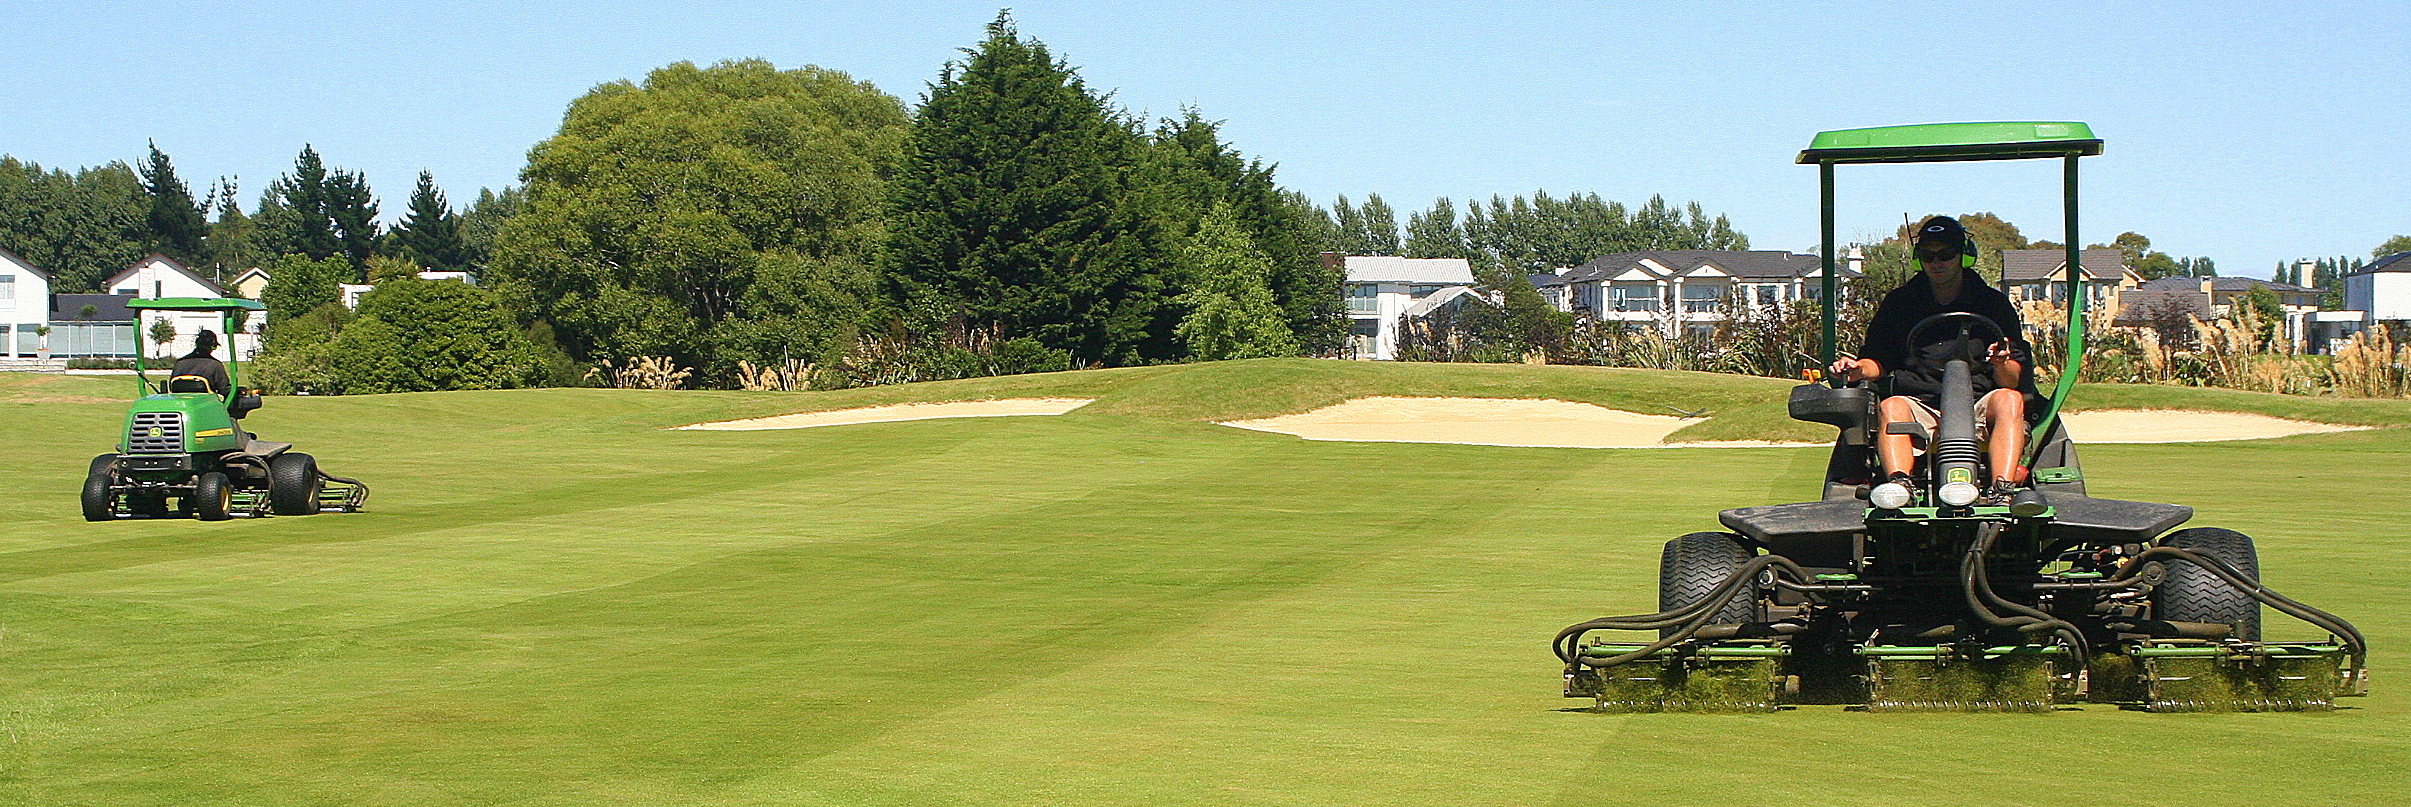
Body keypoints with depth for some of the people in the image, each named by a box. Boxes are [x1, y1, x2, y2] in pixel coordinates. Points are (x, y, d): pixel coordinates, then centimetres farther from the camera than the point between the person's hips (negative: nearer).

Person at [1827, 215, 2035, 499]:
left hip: (1978, 408, 0)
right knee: (1892, 406, -31)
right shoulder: (1899, 303, 16)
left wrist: (2002, 365, -18)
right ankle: (1899, 483, -56)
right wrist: (1859, 368, -7)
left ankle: (2002, 488, -49)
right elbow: (1879, 362, 17)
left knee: (2009, 400, -32)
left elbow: (2014, 382, 7)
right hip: (1921, 410, 0)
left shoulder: (1993, 303, 12)